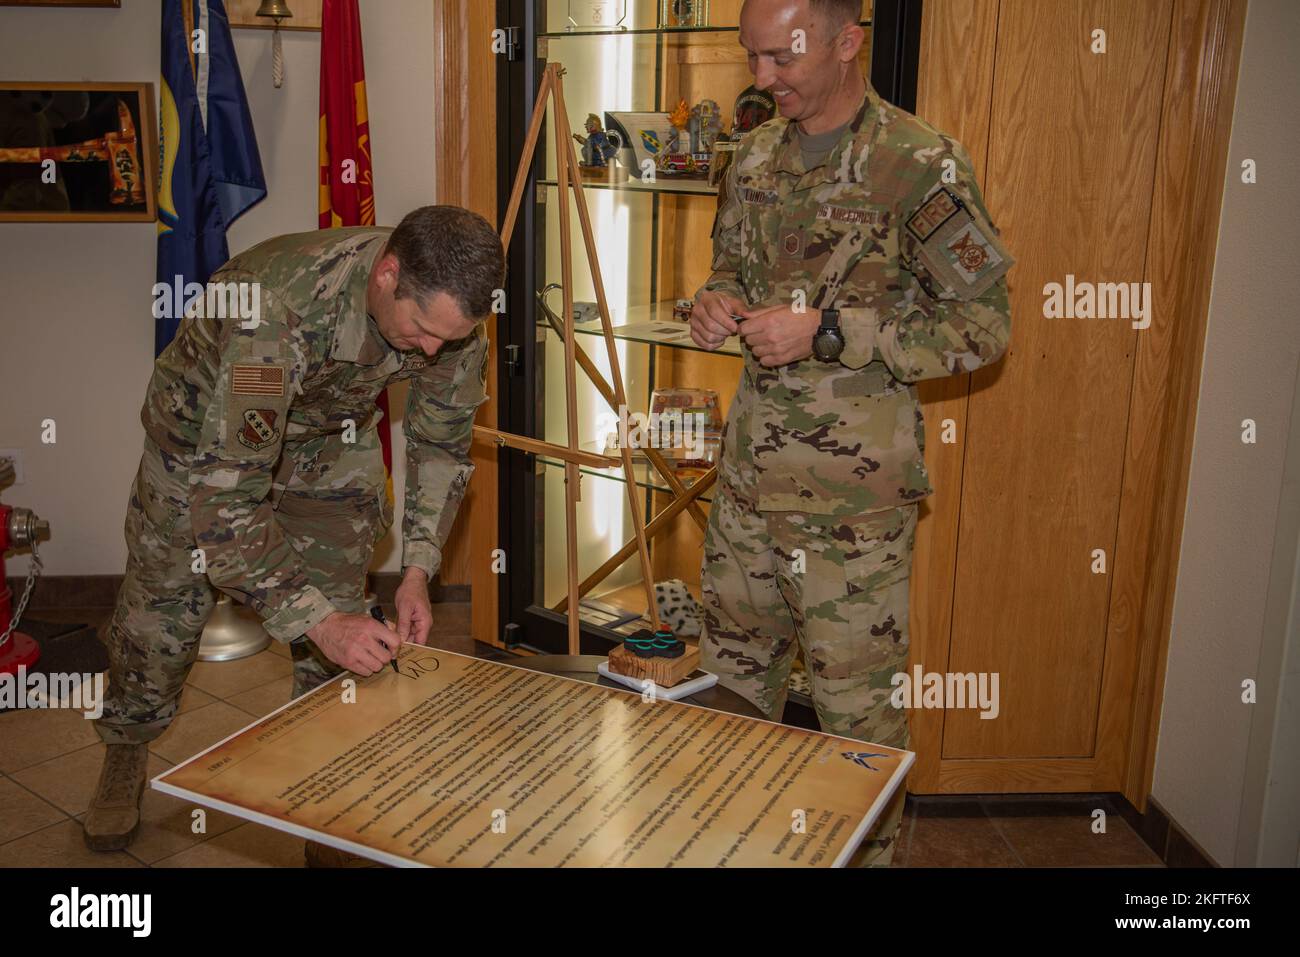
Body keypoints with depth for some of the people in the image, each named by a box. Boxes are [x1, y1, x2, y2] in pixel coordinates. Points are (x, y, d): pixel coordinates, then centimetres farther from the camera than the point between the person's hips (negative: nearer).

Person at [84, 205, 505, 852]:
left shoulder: (449, 308, -27)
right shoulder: (277, 309, -45)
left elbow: (442, 445, -10)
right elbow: (222, 497, -43)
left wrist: (418, 570, -19)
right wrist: (317, 620, -45)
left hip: (332, 430, 4)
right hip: (208, 426, -3)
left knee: (338, 605, -2)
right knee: (162, 607, 4)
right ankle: (125, 758, 30)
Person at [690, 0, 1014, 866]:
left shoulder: (921, 166, -13)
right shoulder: (757, 158, 8)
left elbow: (985, 325, -13)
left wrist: (826, 333, -20)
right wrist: (718, 305, -2)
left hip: (854, 493, -6)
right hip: (750, 471, 7)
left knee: (857, 704, 6)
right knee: (733, 675, 20)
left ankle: (868, 853, 29)